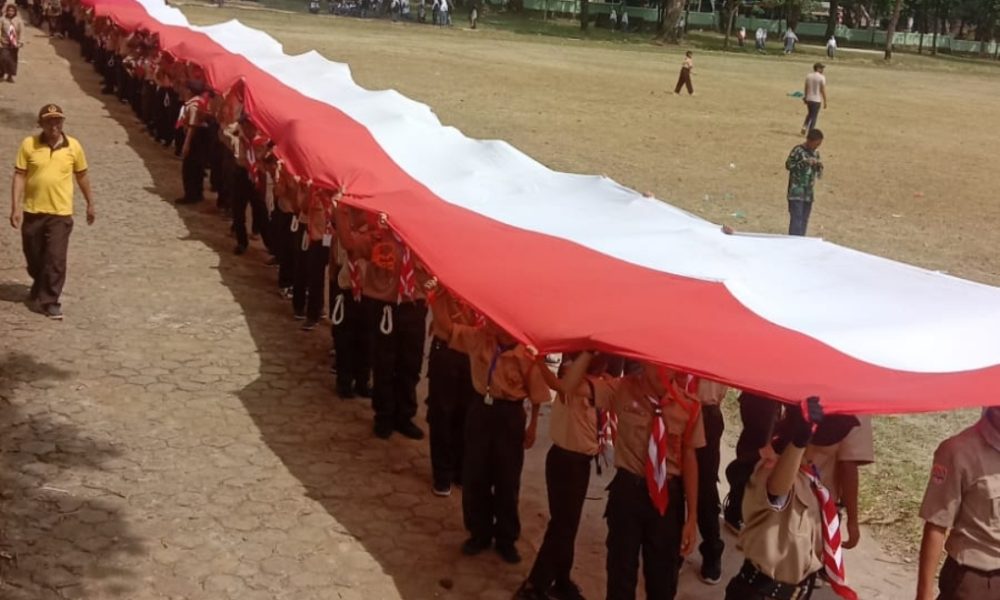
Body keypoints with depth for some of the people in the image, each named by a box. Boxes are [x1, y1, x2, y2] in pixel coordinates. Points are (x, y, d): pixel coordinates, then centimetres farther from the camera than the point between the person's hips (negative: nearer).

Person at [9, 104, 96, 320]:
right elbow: (19, 176, -3)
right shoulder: (29, 144, -4)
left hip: (60, 213, -1)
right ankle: (40, 289, 41)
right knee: (34, 258, 15)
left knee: (56, 260, -5)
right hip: (32, 211, 1)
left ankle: (49, 301, 4)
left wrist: (90, 204, 16)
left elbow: (82, 176, 10)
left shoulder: (73, 146, -2)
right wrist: (15, 207, -9)